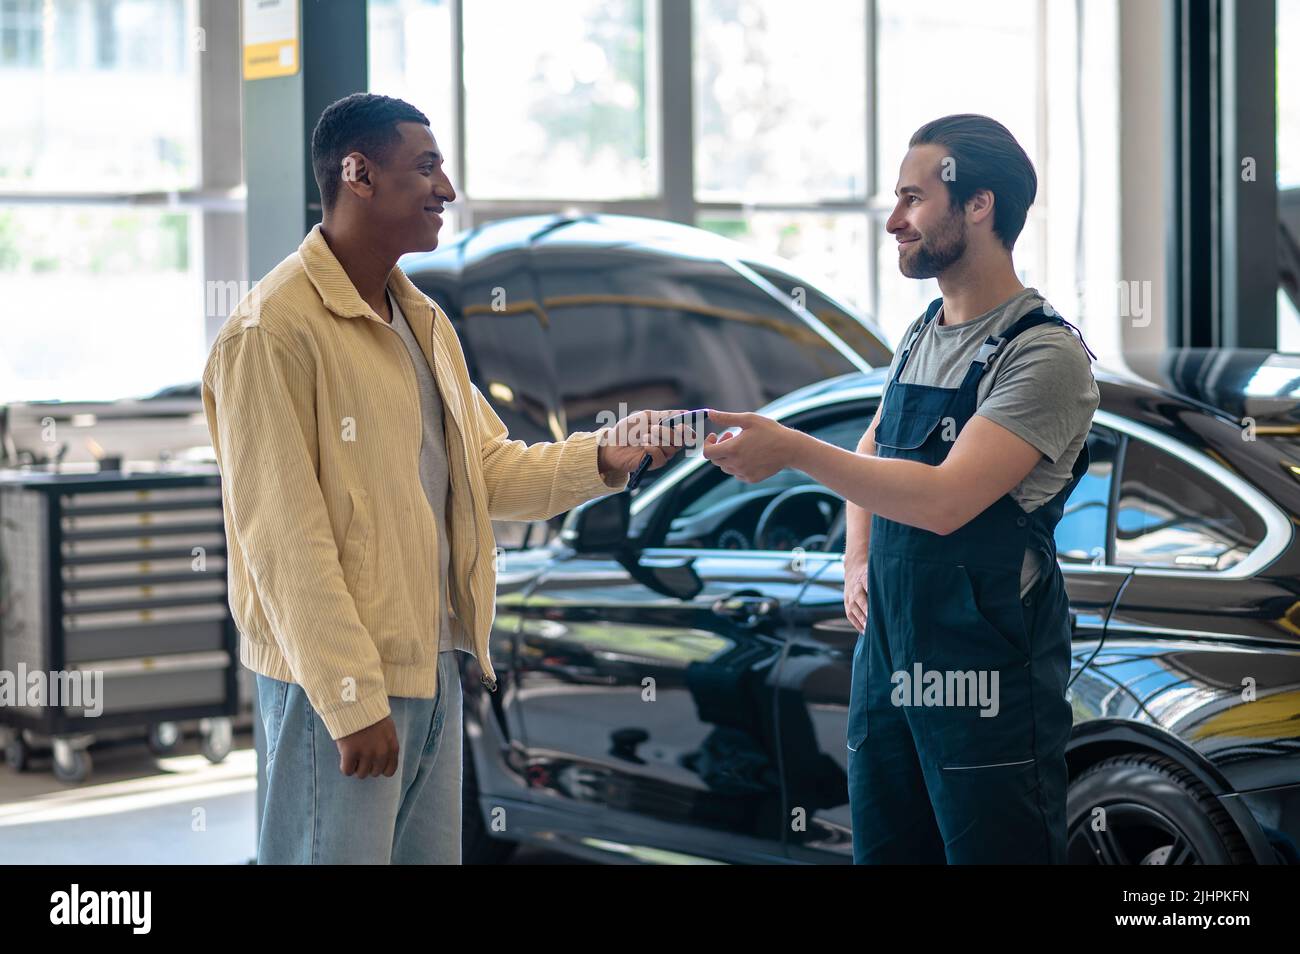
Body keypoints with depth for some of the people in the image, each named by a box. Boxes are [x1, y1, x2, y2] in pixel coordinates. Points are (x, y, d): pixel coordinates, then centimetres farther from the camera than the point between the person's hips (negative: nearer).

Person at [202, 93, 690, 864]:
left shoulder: (423, 322, 15)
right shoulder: (275, 330, -14)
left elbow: (487, 467, 17)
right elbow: (283, 534, -18)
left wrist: (604, 456, 0)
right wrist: (353, 698, -19)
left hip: (434, 663, 9)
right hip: (342, 682, -9)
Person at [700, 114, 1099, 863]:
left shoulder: (1045, 353, -15)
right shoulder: (921, 337, 12)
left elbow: (945, 499, -25)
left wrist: (793, 450, -22)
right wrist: (859, 562, 12)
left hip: (986, 683, -8)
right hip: (887, 664, 8)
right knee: (882, 849, 13)